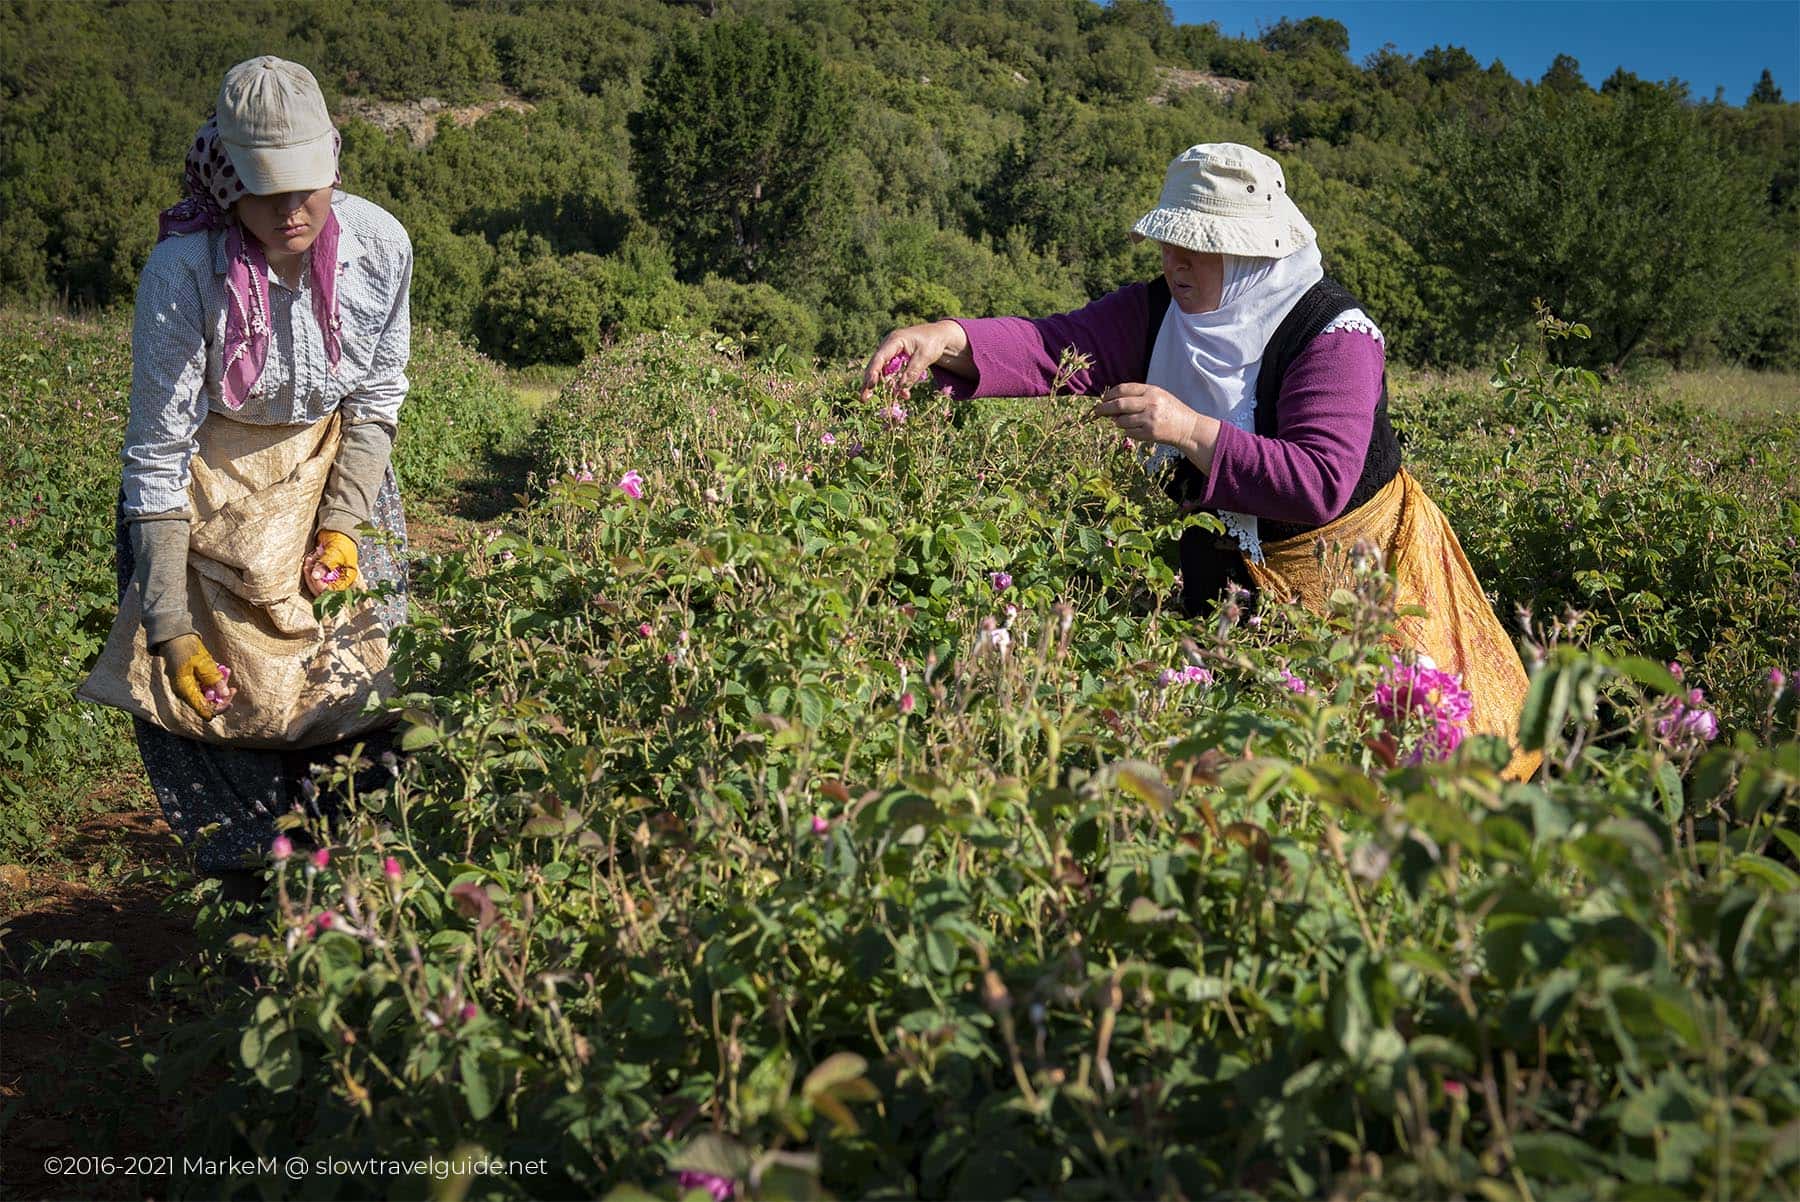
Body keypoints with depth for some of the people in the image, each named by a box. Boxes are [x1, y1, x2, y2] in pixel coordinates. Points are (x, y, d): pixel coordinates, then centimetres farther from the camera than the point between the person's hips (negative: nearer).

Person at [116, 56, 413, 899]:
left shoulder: (379, 245, -21)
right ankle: (244, 885, 23)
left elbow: (375, 403, -5)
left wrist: (345, 526, -15)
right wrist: (170, 631, -23)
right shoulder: (183, 272, -29)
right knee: (200, 688, -1)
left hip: (335, 468, 3)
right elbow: (157, 455, -24)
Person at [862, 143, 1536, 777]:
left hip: (1345, 570, -5)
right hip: (1223, 567, 5)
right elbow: (1053, 347, -19)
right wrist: (948, 339, -36)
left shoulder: (1335, 334, -22)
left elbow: (1321, 485, -33)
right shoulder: (1158, 313, -4)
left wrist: (1191, 430, -39)